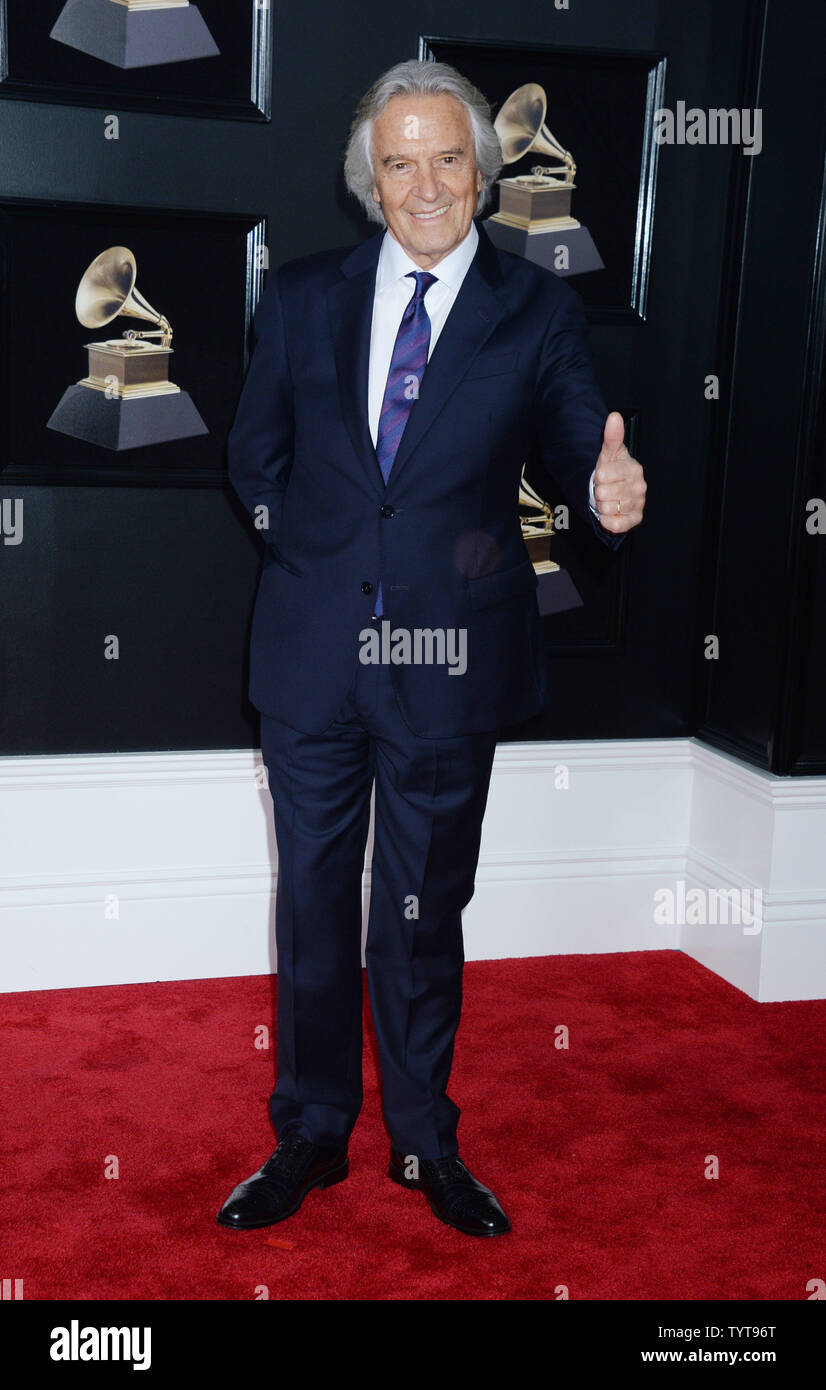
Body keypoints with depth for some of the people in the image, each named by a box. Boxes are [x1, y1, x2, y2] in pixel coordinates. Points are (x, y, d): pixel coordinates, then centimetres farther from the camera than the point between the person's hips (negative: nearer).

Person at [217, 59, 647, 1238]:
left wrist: (611, 497, -27)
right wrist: (310, 548, 2)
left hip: (448, 661, -2)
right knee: (312, 899, 12)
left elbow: (581, 455, -5)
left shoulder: (538, 311, 0)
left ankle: (426, 1142, 29)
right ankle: (312, 1137, 29)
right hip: (312, 653, 2)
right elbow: (255, 453, 14)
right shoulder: (302, 297, 5)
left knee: (424, 909, 11)